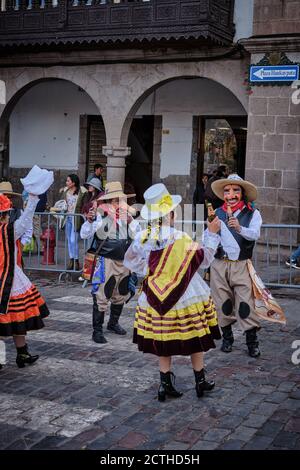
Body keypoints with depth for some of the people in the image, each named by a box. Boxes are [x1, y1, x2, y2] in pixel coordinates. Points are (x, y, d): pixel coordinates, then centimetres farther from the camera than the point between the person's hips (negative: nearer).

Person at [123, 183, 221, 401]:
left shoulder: (142, 238, -9)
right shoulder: (181, 239, -20)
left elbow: (130, 261, 7)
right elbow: (204, 259, -5)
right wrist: (212, 235, 1)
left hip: (156, 300, 3)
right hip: (186, 299, -3)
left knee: (163, 343, 15)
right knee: (195, 339, 13)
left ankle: (166, 384, 18)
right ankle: (200, 381, 24)